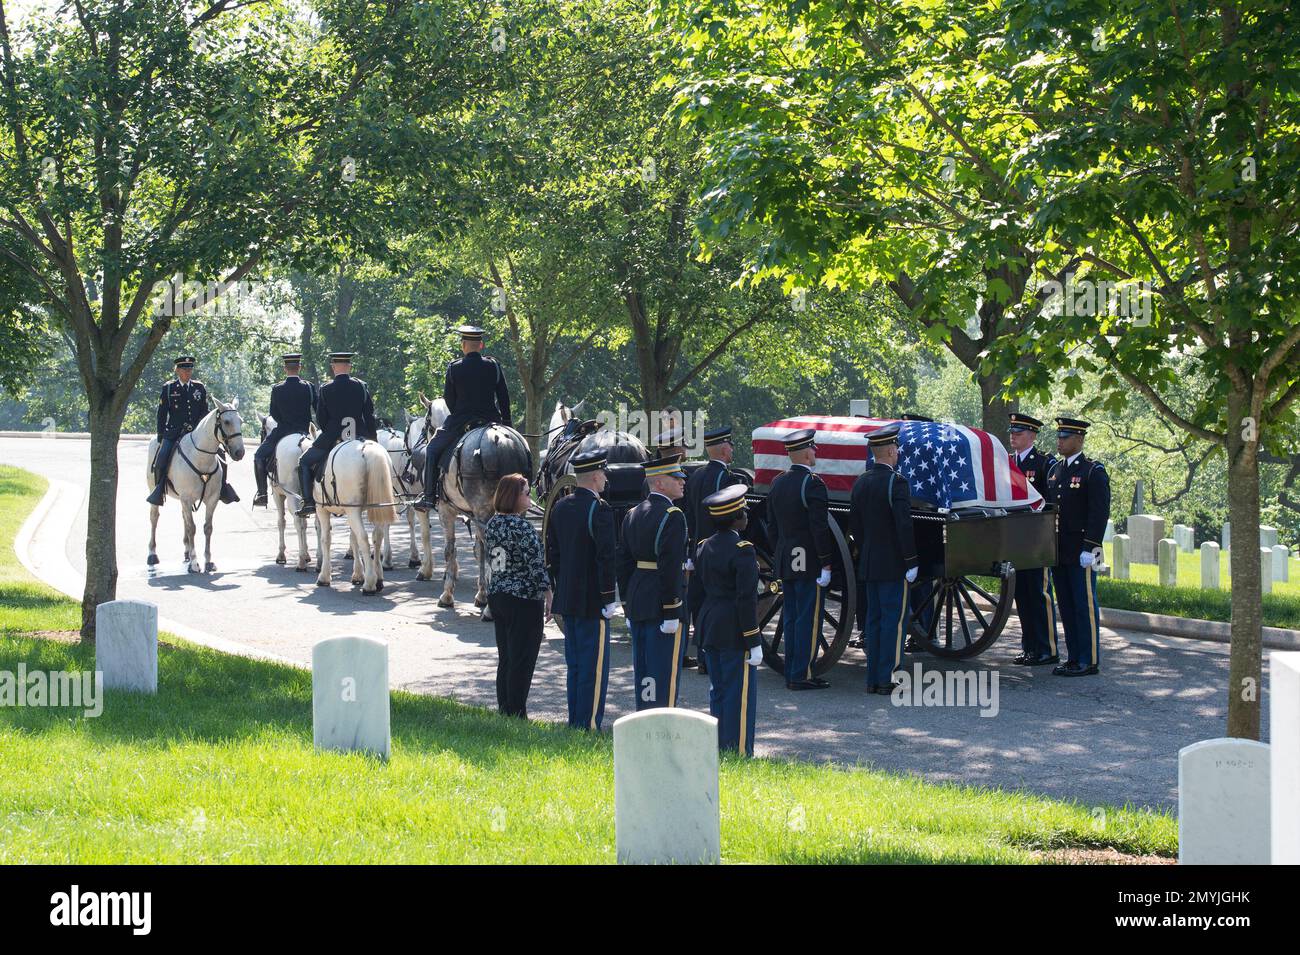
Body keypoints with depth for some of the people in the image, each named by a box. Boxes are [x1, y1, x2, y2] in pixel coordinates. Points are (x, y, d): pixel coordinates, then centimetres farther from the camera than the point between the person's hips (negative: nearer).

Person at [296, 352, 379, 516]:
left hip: (331, 438, -3)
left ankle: (309, 501, 0)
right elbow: (370, 415, 2)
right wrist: (373, 439, 12)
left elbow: (320, 419, 0)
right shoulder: (361, 386, 0)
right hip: (359, 437, 3)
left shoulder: (326, 389, -6)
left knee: (304, 463, 14)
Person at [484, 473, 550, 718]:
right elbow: (535, 563, -18)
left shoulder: (492, 523, 6)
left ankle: (505, 711, 21)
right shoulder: (521, 526, -17)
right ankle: (517, 714, 3)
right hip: (524, 598, -8)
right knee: (522, 660, 0)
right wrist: (548, 595, -12)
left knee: (505, 659, 15)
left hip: (496, 595, 8)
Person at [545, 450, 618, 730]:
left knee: (575, 666, 16)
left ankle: (575, 722, 21)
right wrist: (608, 599, -14)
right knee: (594, 666, -2)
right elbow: (606, 557, -19)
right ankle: (589, 725, -1)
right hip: (592, 601, -8)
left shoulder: (560, 507, 8)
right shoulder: (599, 509, -16)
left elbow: (552, 552, 13)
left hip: (567, 601, 8)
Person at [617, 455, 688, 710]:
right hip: (661, 605, -8)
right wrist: (672, 612, -18)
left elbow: (623, 562, 13)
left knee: (642, 672, 13)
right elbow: (670, 566, -20)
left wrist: (628, 607, 17)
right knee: (663, 671, -5)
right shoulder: (672, 516, -14)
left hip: (637, 603, 8)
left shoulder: (633, 515, 12)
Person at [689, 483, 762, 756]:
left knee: (717, 691, 14)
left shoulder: (704, 548, 8)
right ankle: (739, 753, 1)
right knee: (739, 693, -1)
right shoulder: (742, 551, -15)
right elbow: (746, 599, -17)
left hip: (709, 629, 8)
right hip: (735, 634, -8)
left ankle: (718, 752, 18)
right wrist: (754, 641, -13)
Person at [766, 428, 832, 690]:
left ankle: (791, 673, 15)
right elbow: (820, 528, -17)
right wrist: (826, 563, -13)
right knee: (809, 619, -3)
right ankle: (802, 675, -3)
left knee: (791, 618, 12)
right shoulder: (812, 484, -15)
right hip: (809, 564, -8)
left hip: (785, 562, 8)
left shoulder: (777, 483, 9)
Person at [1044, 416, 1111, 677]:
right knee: (1066, 607, 11)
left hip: (1080, 554, -7)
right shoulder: (1054, 470, 15)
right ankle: (1074, 658, 17)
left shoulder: (1094, 472, -8)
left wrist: (1089, 548, -18)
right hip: (1058, 553, 7)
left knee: (1085, 606, -4)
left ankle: (1089, 662, -1)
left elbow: (1100, 513, -13)